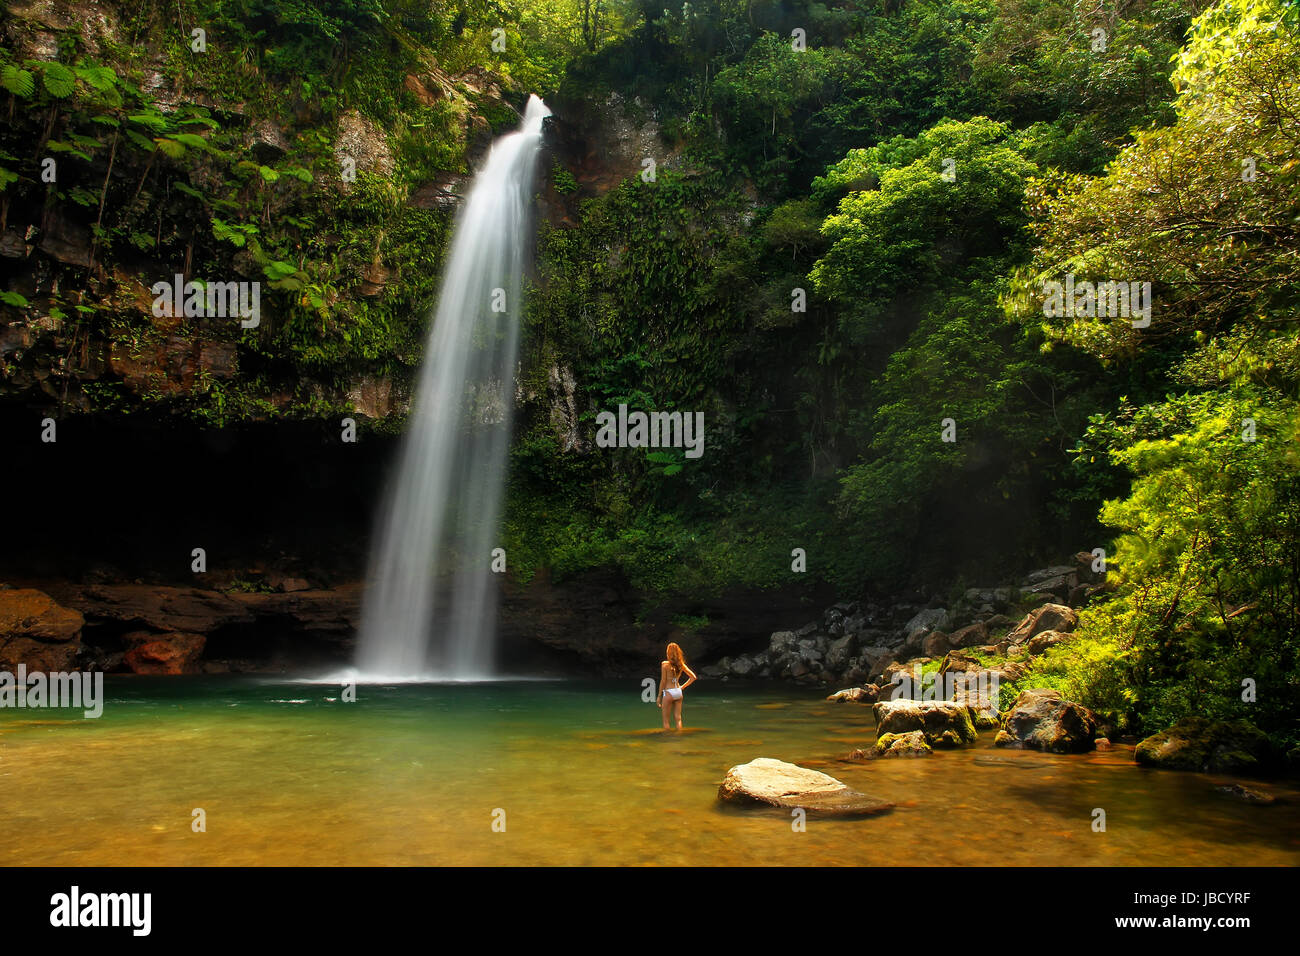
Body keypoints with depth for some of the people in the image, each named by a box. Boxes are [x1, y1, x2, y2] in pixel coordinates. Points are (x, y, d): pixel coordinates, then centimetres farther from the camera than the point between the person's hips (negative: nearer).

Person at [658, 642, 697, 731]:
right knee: (678, 719, 9)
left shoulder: (665, 664, -11)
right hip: (678, 692, 5)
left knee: (666, 720, 4)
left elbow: (663, 681, -11)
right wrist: (682, 687, 13)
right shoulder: (681, 664, 3)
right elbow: (693, 677, 7)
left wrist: (659, 696, -4)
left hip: (669, 693, -5)